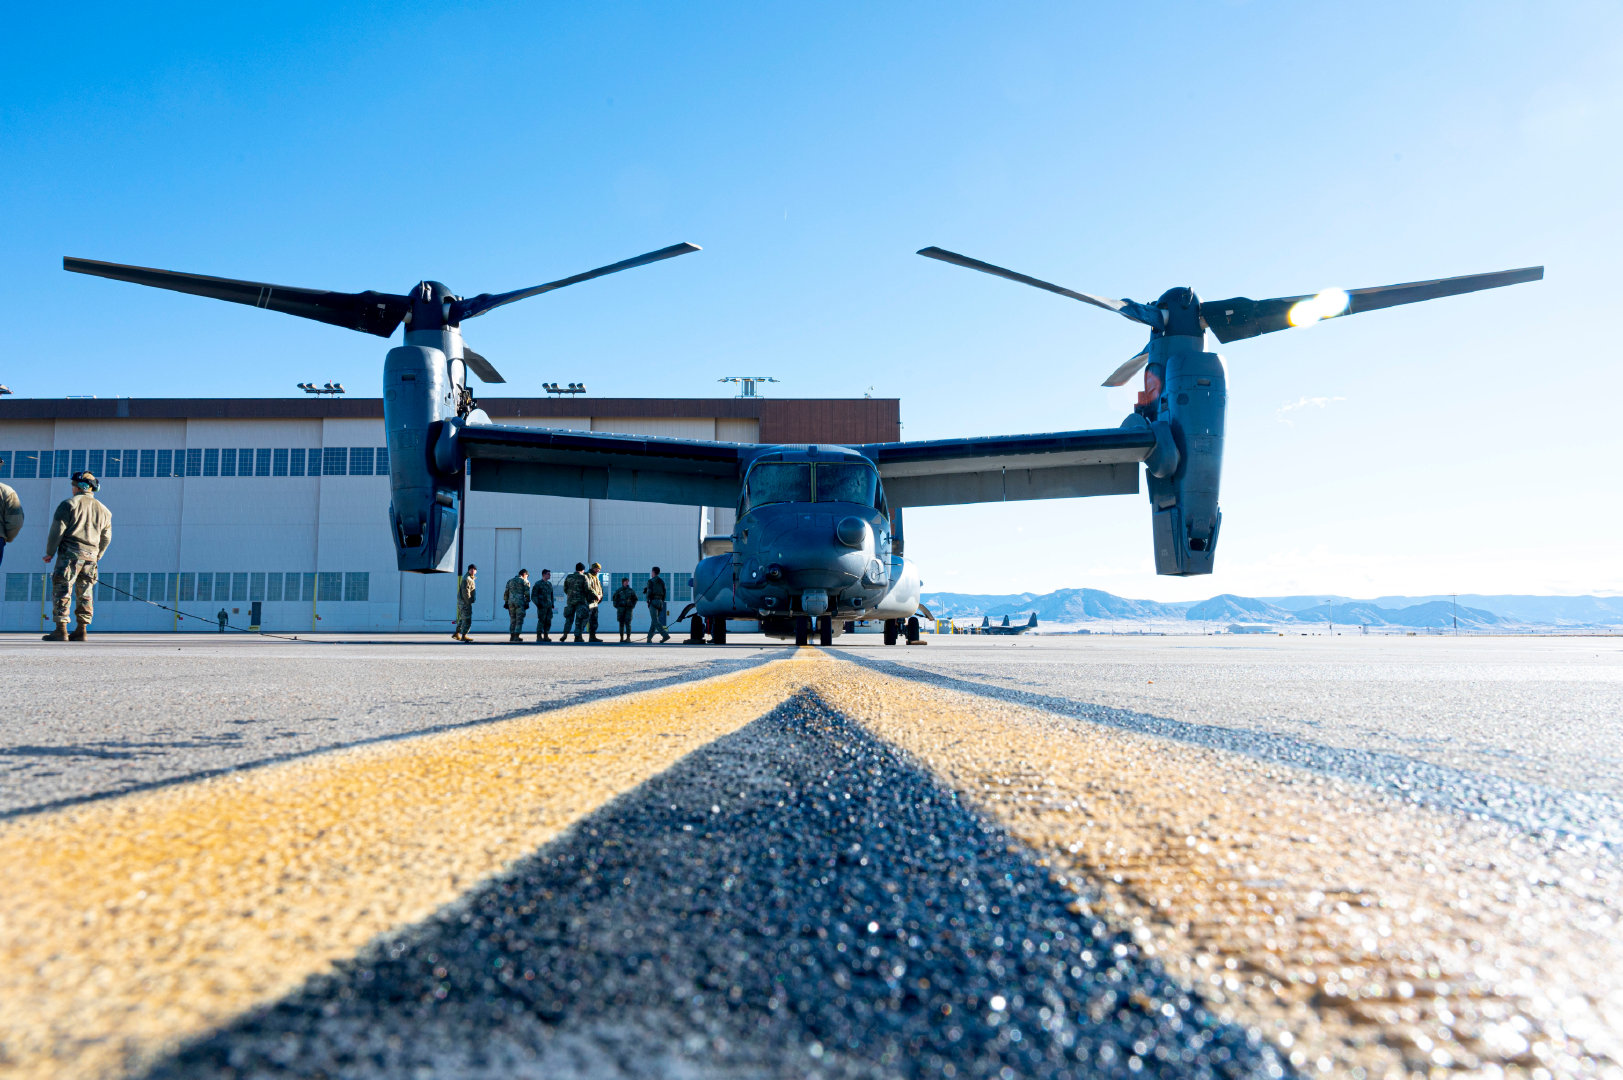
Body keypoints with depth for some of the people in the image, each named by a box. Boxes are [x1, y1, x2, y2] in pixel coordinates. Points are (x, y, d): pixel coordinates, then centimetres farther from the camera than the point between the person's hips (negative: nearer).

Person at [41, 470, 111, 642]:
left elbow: (57, 529, -7)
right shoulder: (103, 510, 16)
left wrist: (50, 552, -1)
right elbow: (106, 538, 18)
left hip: (70, 552, -5)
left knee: (61, 590, -4)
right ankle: (81, 630, 7)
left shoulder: (69, 503, -2)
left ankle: (61, 630, -10)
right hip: (91, 555, 5)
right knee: (85, 593, 8)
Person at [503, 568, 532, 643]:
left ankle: (512, 637, 11)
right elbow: (527, 593, -5)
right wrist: (527, 603, -1)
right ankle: (516, 636, -6)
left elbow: (506, 592, 14)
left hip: (511, 602, 5)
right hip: (520, 602, -5)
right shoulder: (525, 581, 1)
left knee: (512, 620, 12)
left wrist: (506, 602, 16)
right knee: (519, 620, -1)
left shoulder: (510, 581, 16)